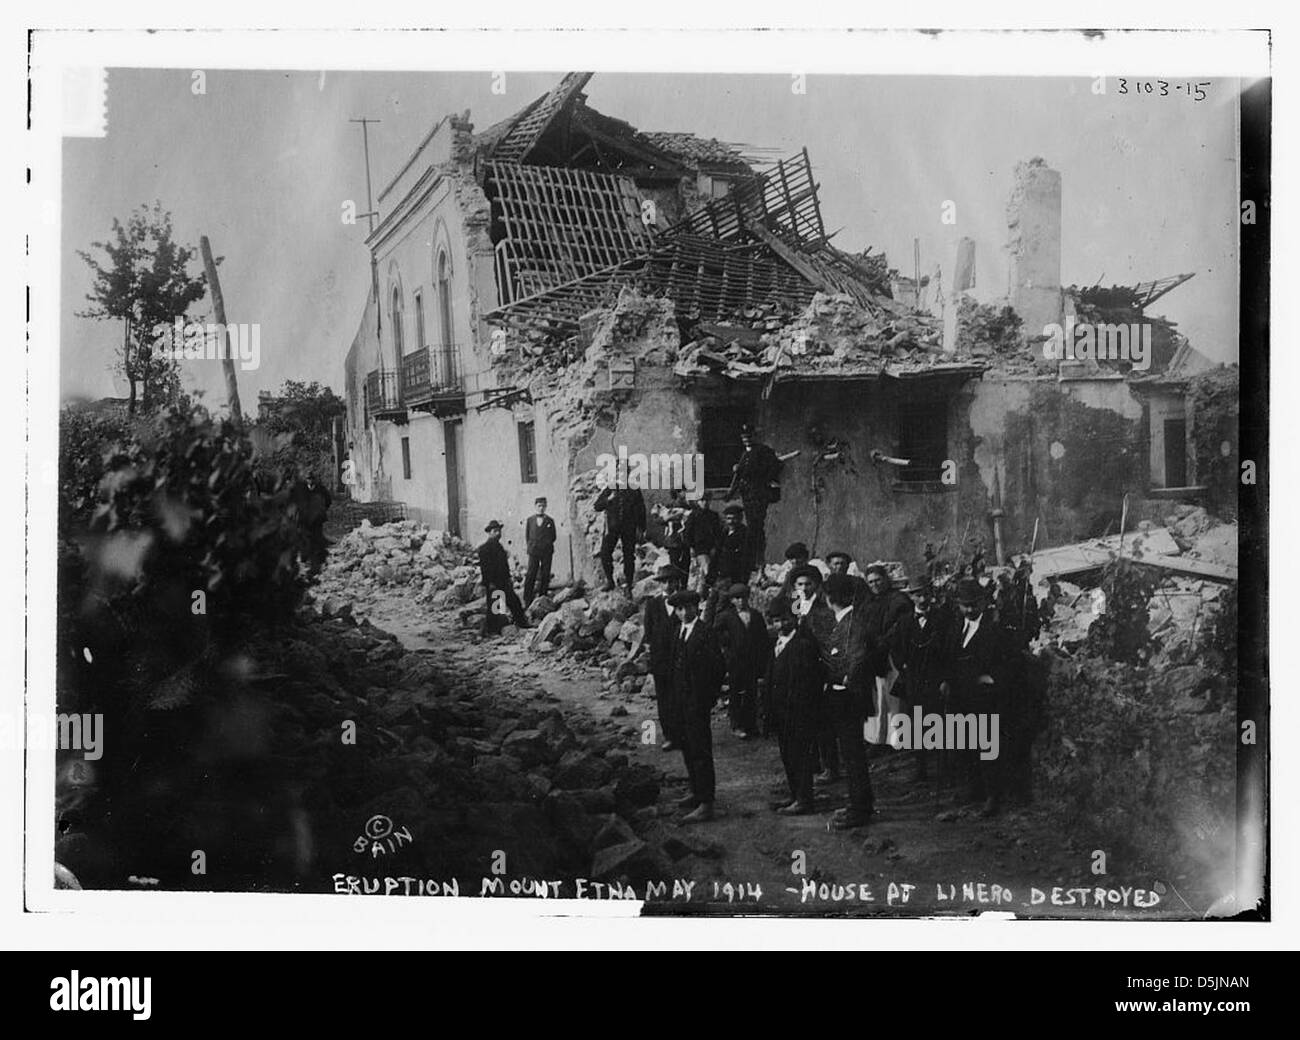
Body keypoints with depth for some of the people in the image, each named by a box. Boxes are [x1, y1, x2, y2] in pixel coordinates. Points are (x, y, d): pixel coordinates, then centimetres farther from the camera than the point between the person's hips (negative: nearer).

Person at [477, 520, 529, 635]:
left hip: (503, 582, 8)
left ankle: (522, 623, 20)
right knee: (493, 608, -2)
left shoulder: (499, 546, 15)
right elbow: (484, 567, -16)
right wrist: (489, 583, -20)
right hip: (492, 584, -8)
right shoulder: (484, 548, -11)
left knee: (515, 603, 11)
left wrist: (508, 579, 19)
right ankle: (489, 630, 7)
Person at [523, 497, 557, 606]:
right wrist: (527, 545, 3)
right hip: (533, 552, -1)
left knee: (545, 576, 0)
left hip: (547, 552, 1)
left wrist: (548, 545, 3)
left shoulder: (550, 521, 9)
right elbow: (526, 536, 14)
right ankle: (527, 601, -5)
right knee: (531, 575, -7)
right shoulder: (529, 520, 10)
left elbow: (553, 537, 13)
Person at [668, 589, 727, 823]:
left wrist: (710, 694, -10)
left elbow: (719, 666, -14)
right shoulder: (679, 631, 11)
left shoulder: (704, 633, -15)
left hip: (698, 701, -9)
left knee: (700, 750, -8)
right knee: (687, 748, 17)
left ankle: (706, 804, -6)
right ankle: (697, 793, 31)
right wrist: (676, 694, 11)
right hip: (682, 700, 9)